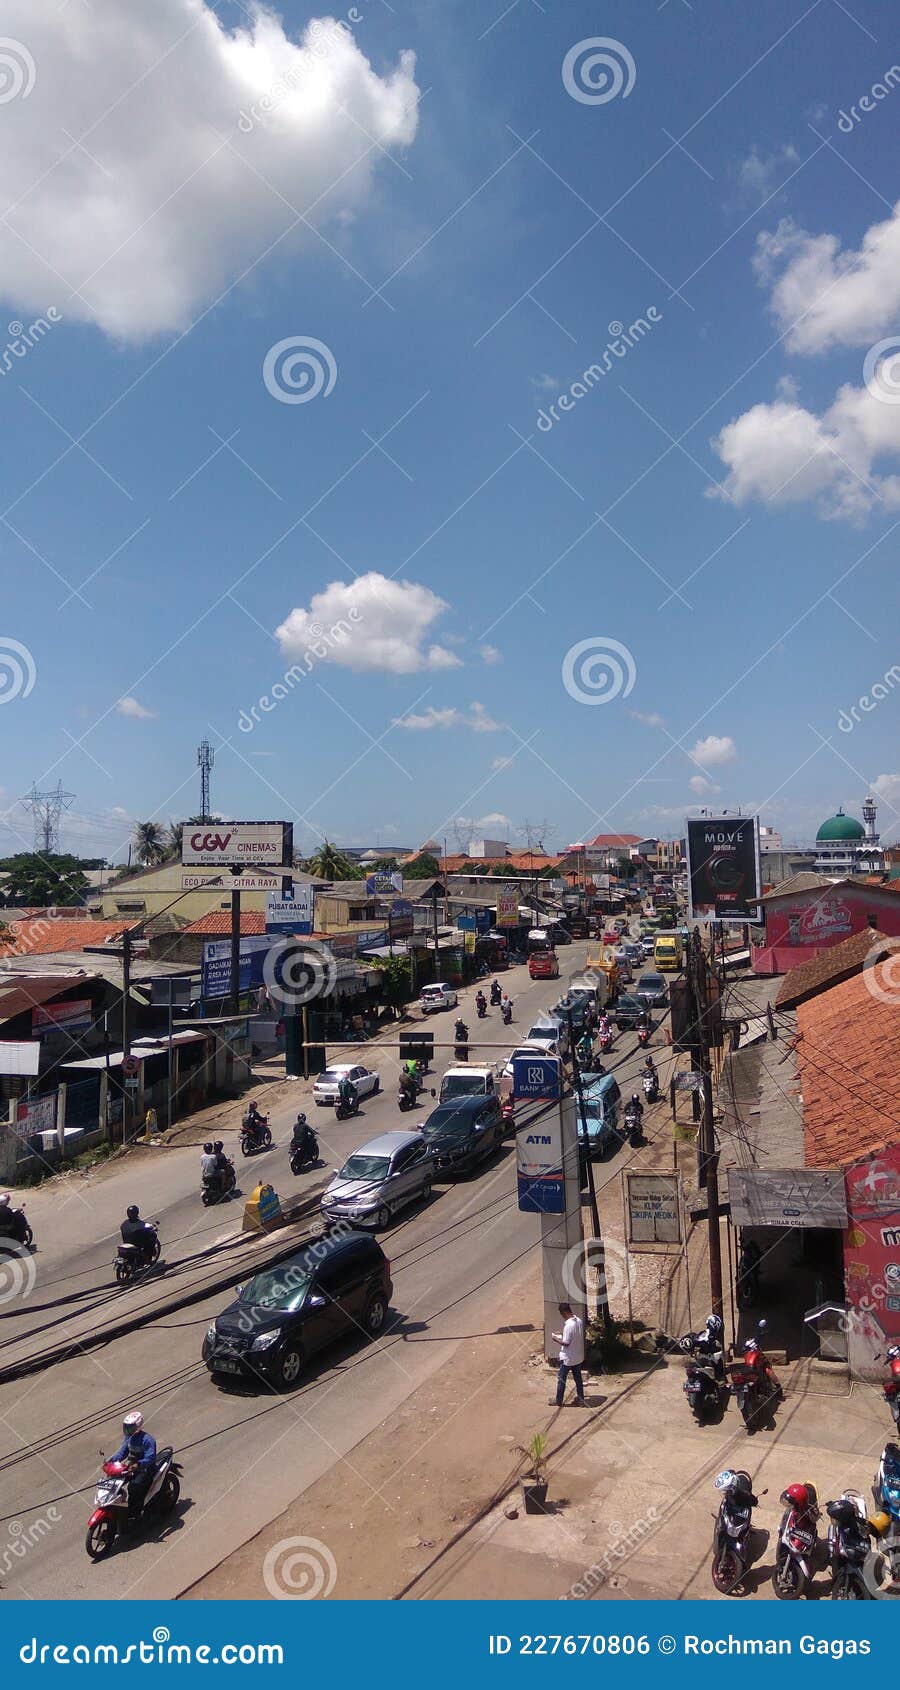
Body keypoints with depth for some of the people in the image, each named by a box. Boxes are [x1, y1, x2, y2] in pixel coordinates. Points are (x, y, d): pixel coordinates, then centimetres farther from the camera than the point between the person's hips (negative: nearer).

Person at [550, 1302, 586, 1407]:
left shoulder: (569, 1325, -29)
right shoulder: (579, 1321, -3)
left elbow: (566, 1343, -24)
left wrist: (556, 1338, -10)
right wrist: (562, 1334, 11)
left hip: (567, 1358, -7)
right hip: (578, 1357, 7)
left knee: (561, 1379, 11)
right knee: (578, 1379, 18)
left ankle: (558, 1401, 23)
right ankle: (580, 1400, 25)